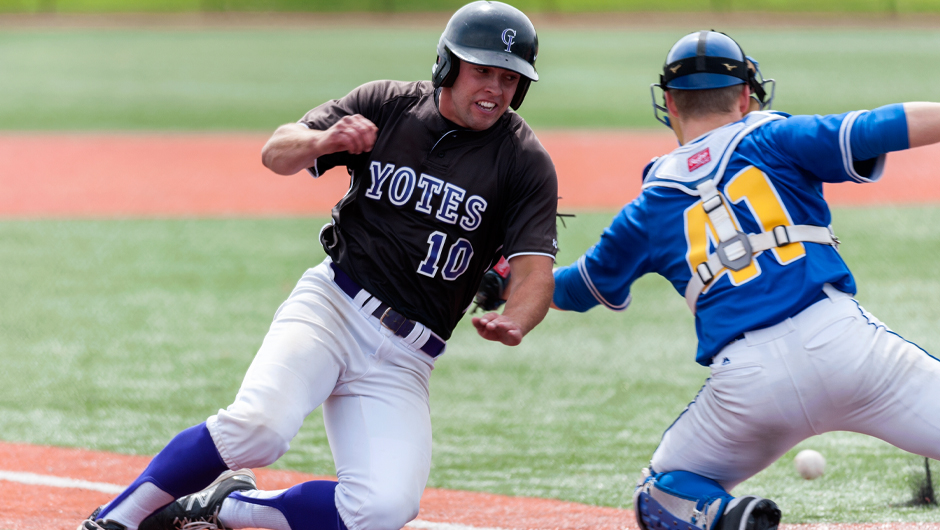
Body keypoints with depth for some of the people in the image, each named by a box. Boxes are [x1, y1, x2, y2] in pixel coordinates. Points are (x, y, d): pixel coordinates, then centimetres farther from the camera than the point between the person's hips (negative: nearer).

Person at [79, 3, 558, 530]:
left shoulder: (525, 163, -1)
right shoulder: (387, 105, 3)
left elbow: (536, 272, -9)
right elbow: (276, 152, -1)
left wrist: (515, 323, -33)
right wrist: (323, 141, -24)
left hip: (403, 361, 1)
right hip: (332, 306, -1)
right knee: (260, 426, -30)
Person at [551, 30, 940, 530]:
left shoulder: (650, 206, 20)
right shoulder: (771, 139, 13)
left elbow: (575, 288, 34)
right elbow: (872, 131, -1)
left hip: (745, 378, 2)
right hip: (837, 337, -2)